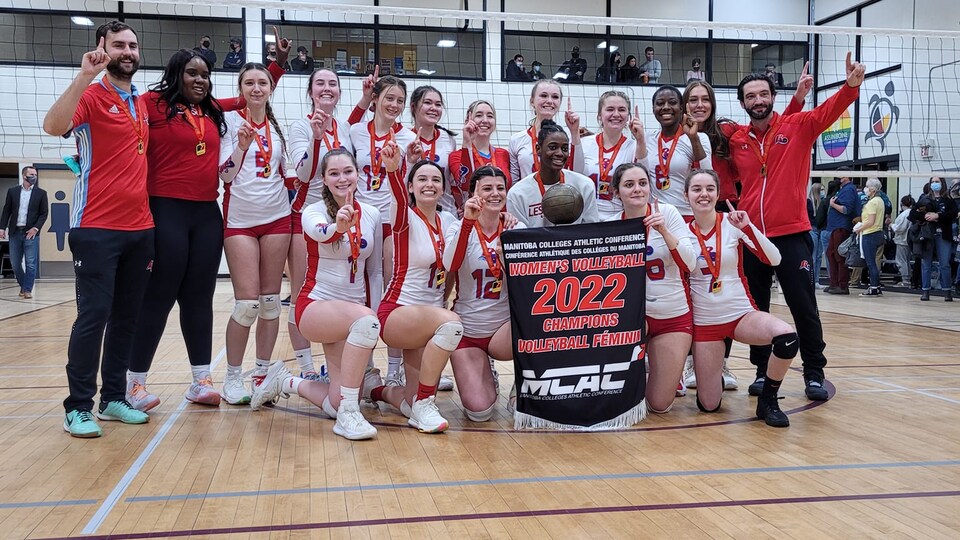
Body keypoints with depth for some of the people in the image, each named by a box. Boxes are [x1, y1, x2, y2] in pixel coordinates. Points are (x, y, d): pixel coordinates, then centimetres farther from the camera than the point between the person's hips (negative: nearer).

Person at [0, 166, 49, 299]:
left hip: (31, 232, -2)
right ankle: (23, 285, 24)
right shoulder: (12, 191, 8)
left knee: (30, 263, -4)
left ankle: (27, 289, 2)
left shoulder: (41, 193, 3)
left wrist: (36, 228, -11)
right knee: (15, 263, 7)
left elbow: (44, 213, 1)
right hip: (15, 232, 2)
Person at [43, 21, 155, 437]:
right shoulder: (91, 96, -3)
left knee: (127, 317, 9)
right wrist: (85, 75, -28)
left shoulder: (142, 103, 16)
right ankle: (78, 407, 2)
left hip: (140, 228, 6)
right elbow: (53, 126, -22)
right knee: (93, 316, -6)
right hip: (97, 228, -6)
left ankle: (114, 398, 18)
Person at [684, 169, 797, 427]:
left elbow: (774, 259, -15)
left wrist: (747, 227, -26)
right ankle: (713, 379, 35)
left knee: (788, 338, -32)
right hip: (704, 322, 0)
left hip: (741, 314, 0)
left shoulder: (732, 223, -6)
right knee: (708, 405, -2)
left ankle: (768, 400, -7)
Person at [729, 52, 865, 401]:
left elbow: (828, 111, -16)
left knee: (804, 307, 2)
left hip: (792, 235, -2)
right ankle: (762, 372, 23)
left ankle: (814, 374, 14)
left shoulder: (797, 127, -1)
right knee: (756, 309, 10)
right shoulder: (736, 140, 4)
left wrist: (851, 85, -33)